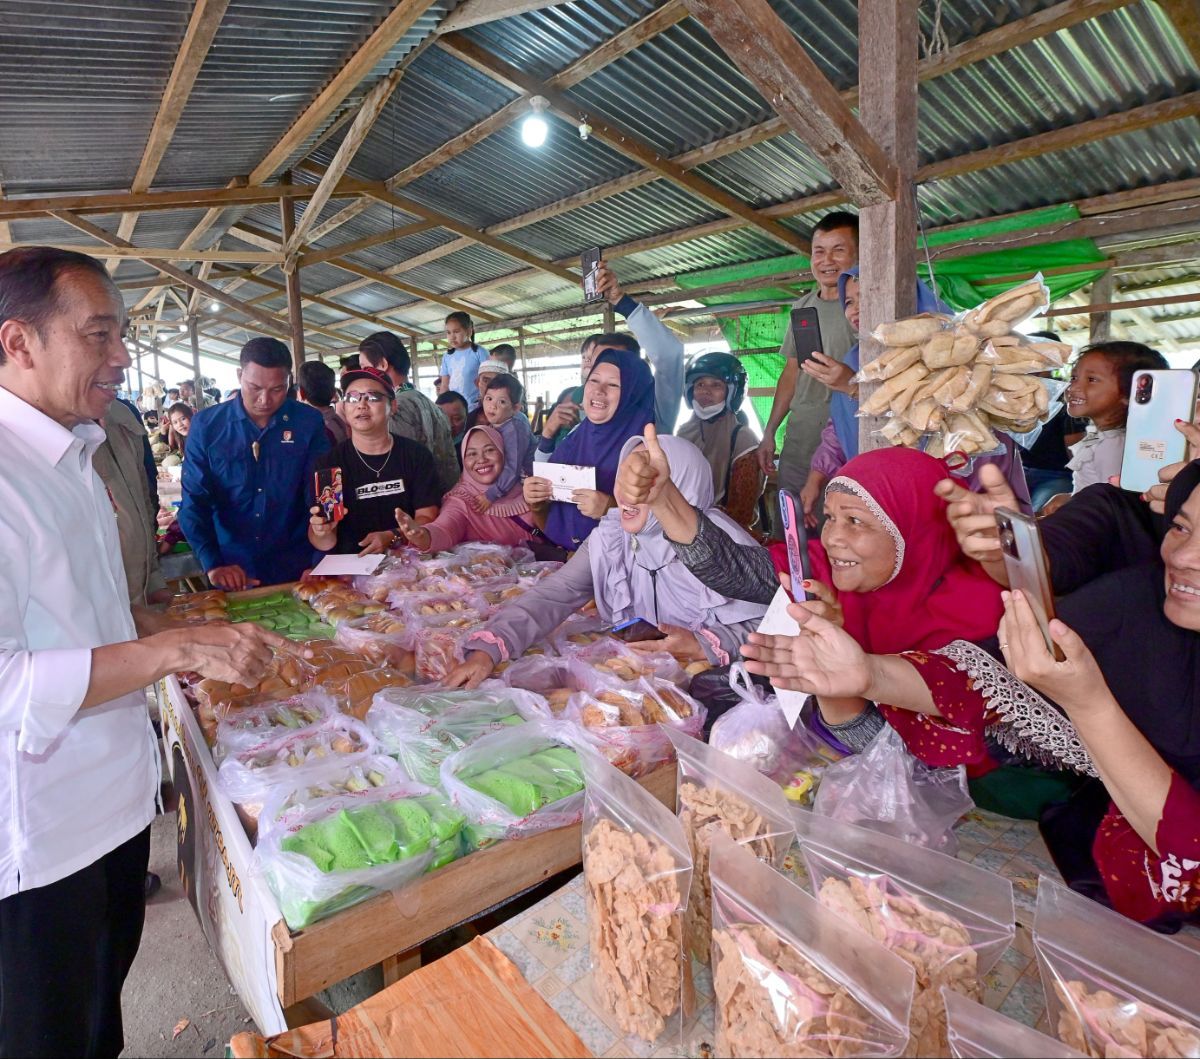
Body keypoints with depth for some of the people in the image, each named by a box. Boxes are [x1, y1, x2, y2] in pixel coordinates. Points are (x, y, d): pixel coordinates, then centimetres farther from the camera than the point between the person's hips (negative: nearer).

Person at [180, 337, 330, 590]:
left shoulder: (309, 423, -7)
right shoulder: (207, 425, -5)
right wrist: (212, 564, -20)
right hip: (230, 574, 1)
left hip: (295, 571, 0)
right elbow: (195, 502, -6)